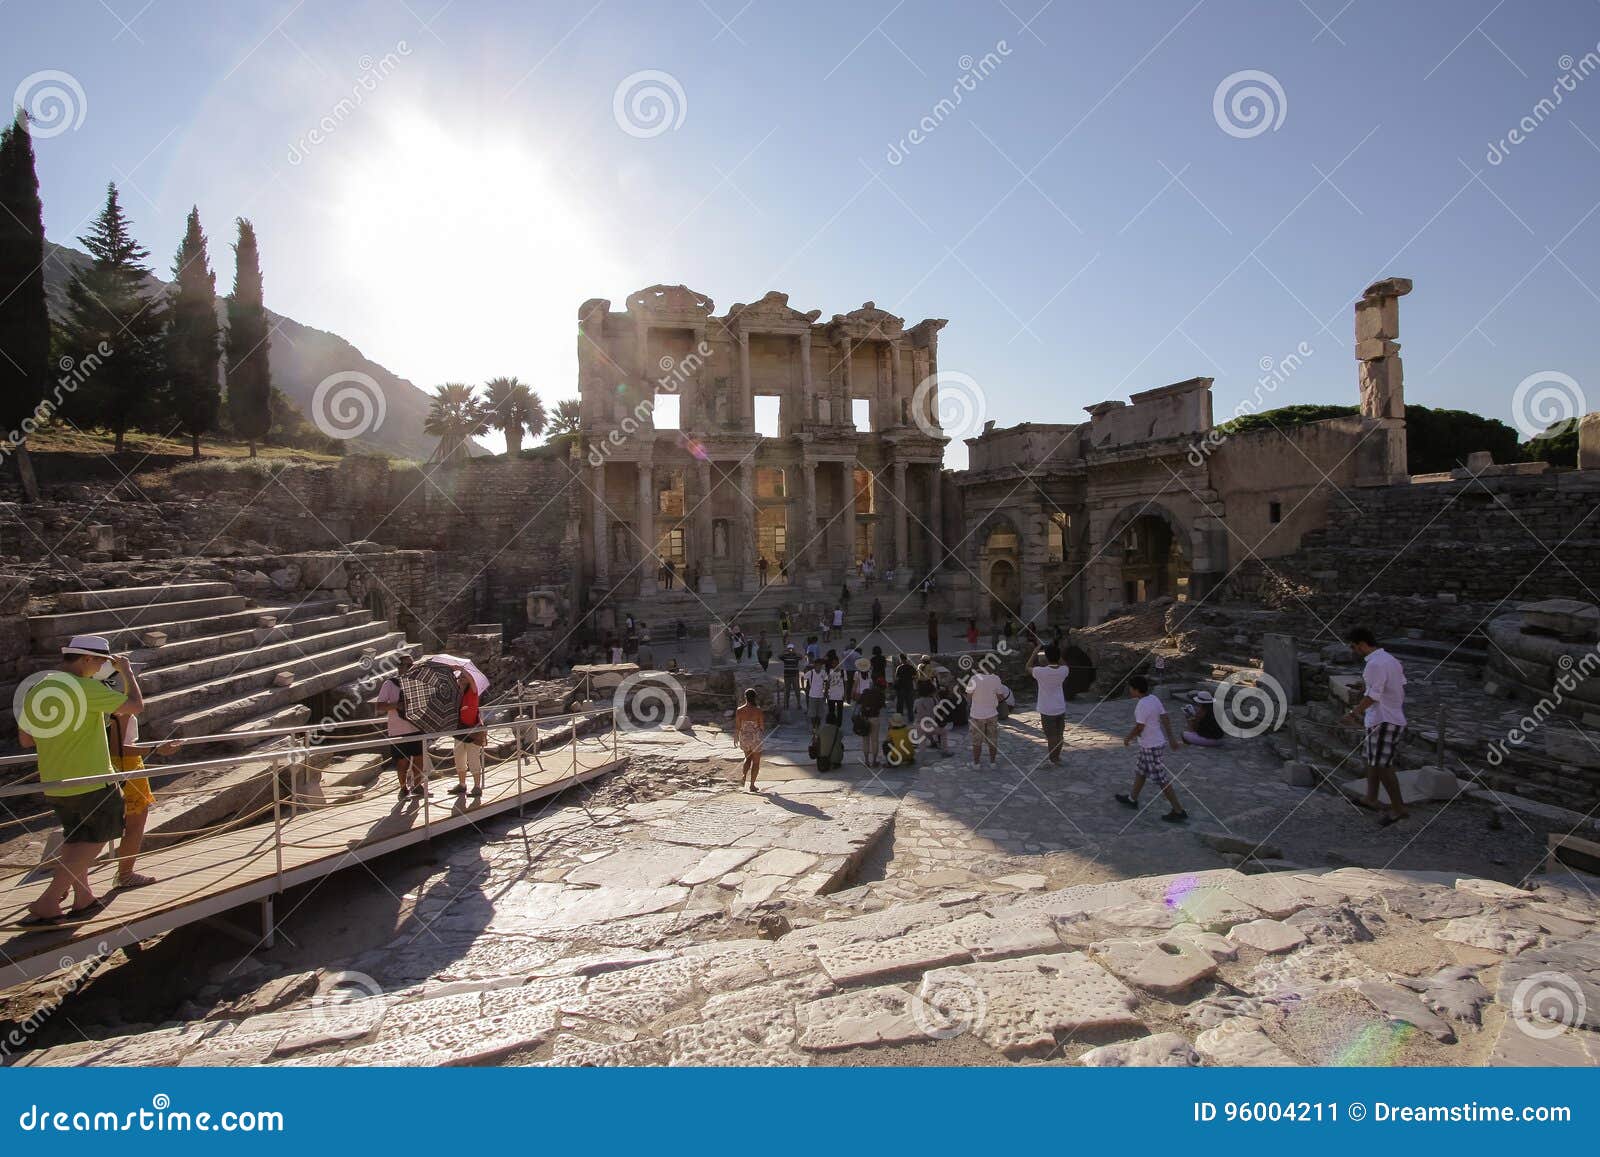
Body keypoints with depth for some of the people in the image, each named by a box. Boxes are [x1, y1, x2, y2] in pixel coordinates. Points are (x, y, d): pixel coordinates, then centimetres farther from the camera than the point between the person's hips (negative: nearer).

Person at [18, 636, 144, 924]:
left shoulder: (34, 689, 5)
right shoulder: (88, 688, -18)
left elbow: (26, 739, 12)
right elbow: (136, 705, -10)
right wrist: (126, 670, 1)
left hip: (54, 784, 7)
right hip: (92, 781, -7)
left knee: (74, 840, 20)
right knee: (94, 840, 7)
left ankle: (83, 897, 27)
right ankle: (46, 903, 4)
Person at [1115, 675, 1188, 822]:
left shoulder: (1142, 705, -24)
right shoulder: (1153, 698, 3)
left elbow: (1139, 728, -21)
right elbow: (1165, 719, 8)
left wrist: (1127, 738, -5)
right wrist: (1172, 737, 14)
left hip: (1151, 747, -10)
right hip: (1158, 742, 10)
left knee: (1162, 780, -1)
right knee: (1140, 771, 23)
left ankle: (1179, 811, 6)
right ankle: (1132, 799, 38)